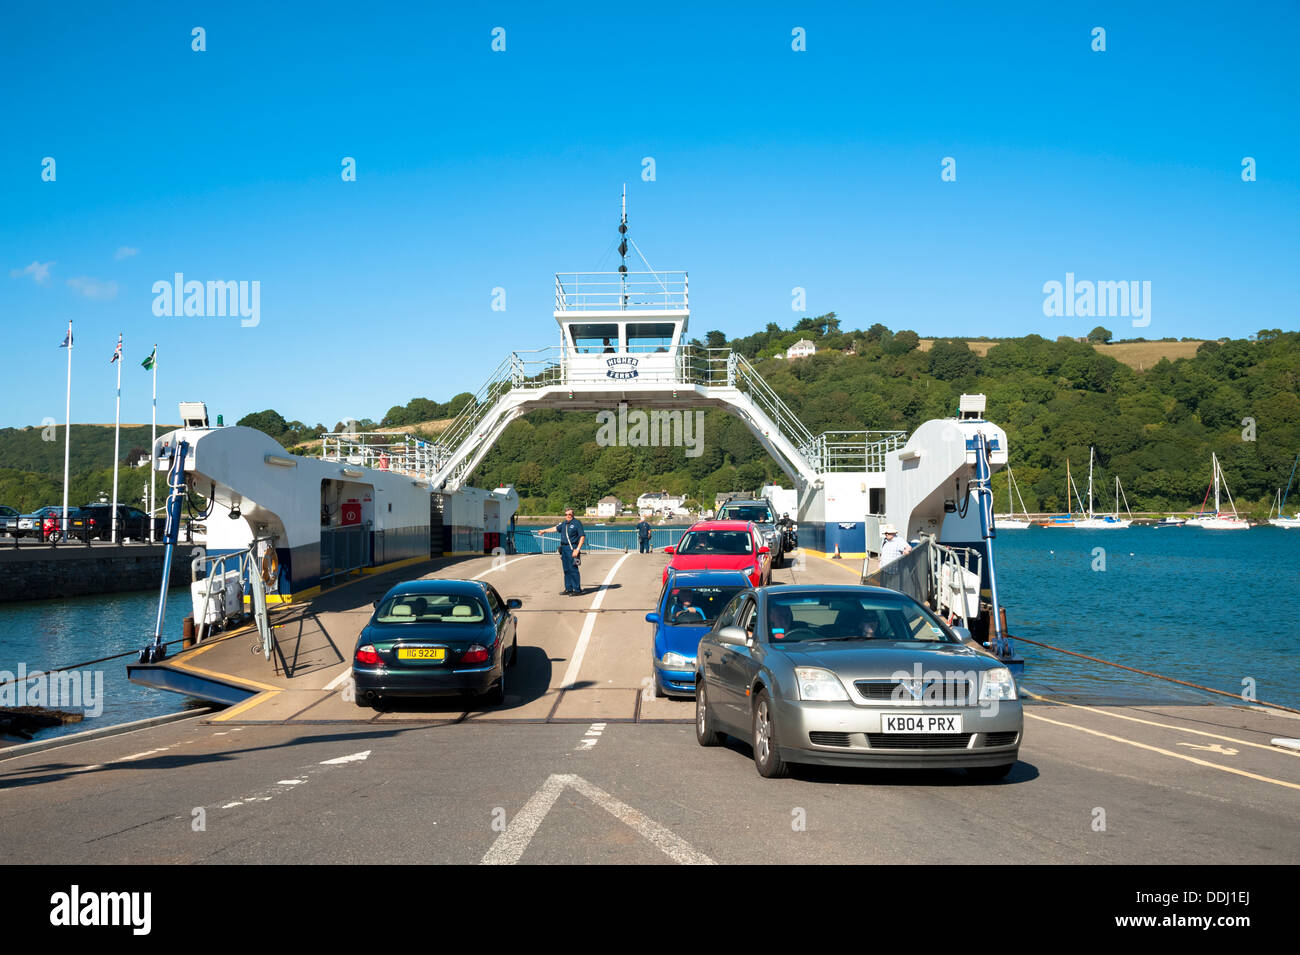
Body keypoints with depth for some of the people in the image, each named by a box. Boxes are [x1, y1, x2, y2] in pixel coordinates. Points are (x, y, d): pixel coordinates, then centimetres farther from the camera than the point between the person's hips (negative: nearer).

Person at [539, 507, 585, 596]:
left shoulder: (577, 523, -6)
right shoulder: (563, 523, 15)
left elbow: (582, 537, -11)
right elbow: (555, 528, 32)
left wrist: (577, 549, -17)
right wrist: (544, 531, 39)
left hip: (572, 548, -7)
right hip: (564, 548, 7)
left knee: (573, 569, -10)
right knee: (566, 570, 10)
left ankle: (577, 590, -8)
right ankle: (568, 589, 16)